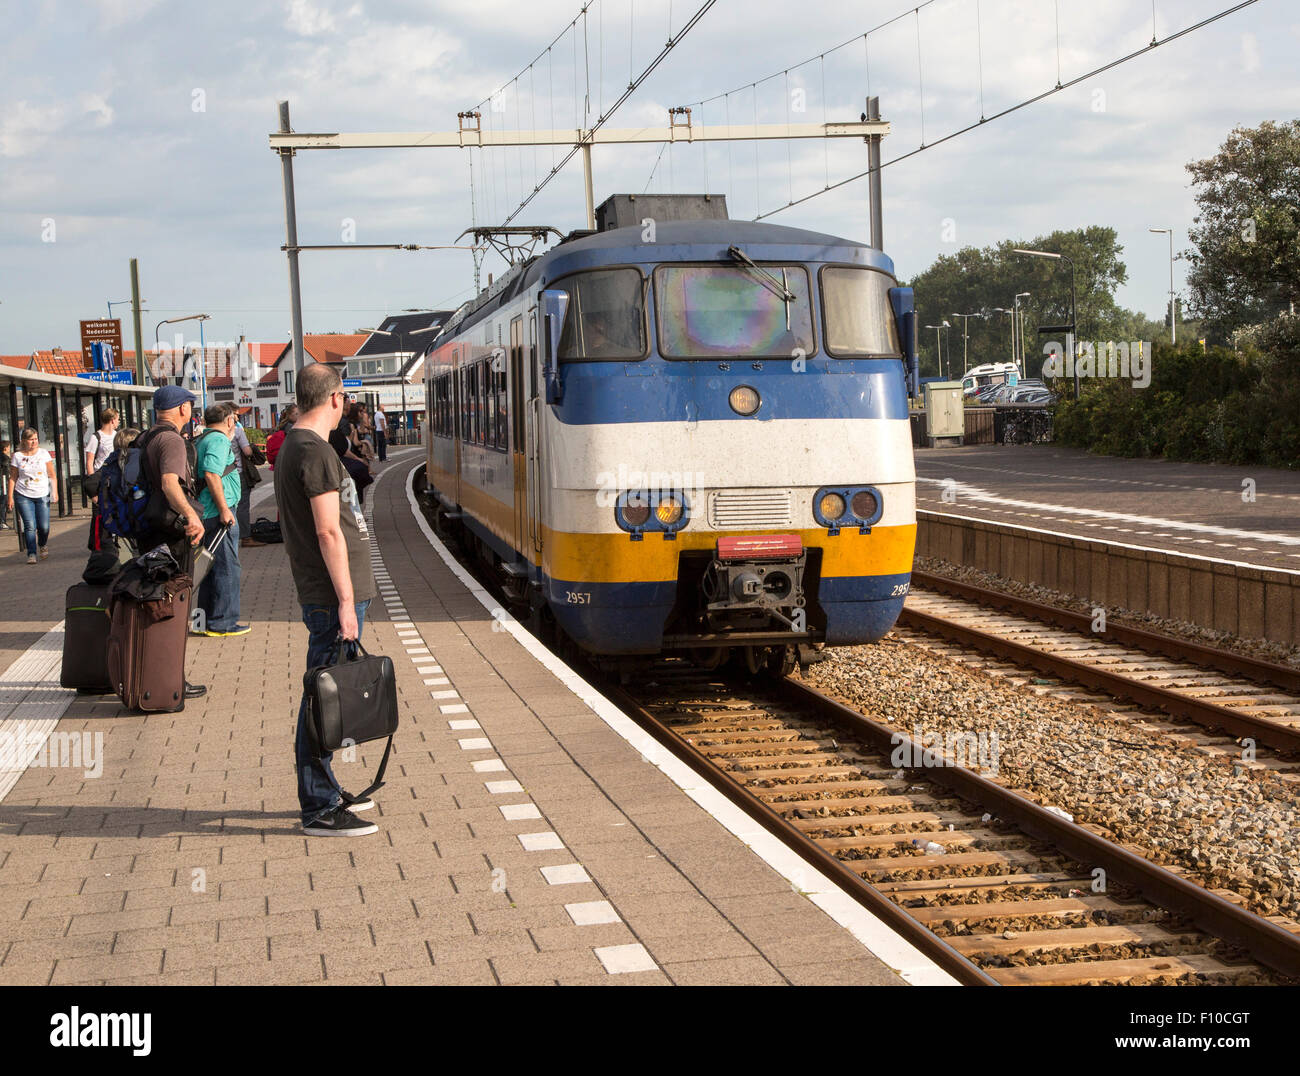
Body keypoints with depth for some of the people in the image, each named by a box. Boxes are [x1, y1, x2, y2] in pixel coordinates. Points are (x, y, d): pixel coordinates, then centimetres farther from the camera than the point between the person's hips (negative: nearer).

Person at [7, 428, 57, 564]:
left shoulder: (43, 453, 4)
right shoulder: (17, 456, 3)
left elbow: (52, 475, 5)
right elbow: (12, 478, 6)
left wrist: (55, 492, -4)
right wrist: (10, 497, 1)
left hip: (42, 495, 1)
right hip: (23, 496, -1)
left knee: (44, 527, -3)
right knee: (30, 526, -11)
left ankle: (42, 545, 27)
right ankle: (31, 554, -4)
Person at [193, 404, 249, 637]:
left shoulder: (201, 440, 18)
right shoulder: (219, 440, -12)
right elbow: (211, 474, -23)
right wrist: (224, 509, -22)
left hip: (207, 513, 10)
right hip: (218, 513, -10)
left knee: (213, 566, 16)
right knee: (226, 568, -4)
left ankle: (206, 621, 21)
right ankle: (222, 622, 0)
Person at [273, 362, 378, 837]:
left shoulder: (290, 446, 15)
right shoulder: (316, 452, -16)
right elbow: (329, 533, -20)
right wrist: (346, 601, -19)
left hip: (318, 592, 10)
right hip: (333, 593, -10)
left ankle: (324, 793, 25)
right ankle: (319, 809, -1)